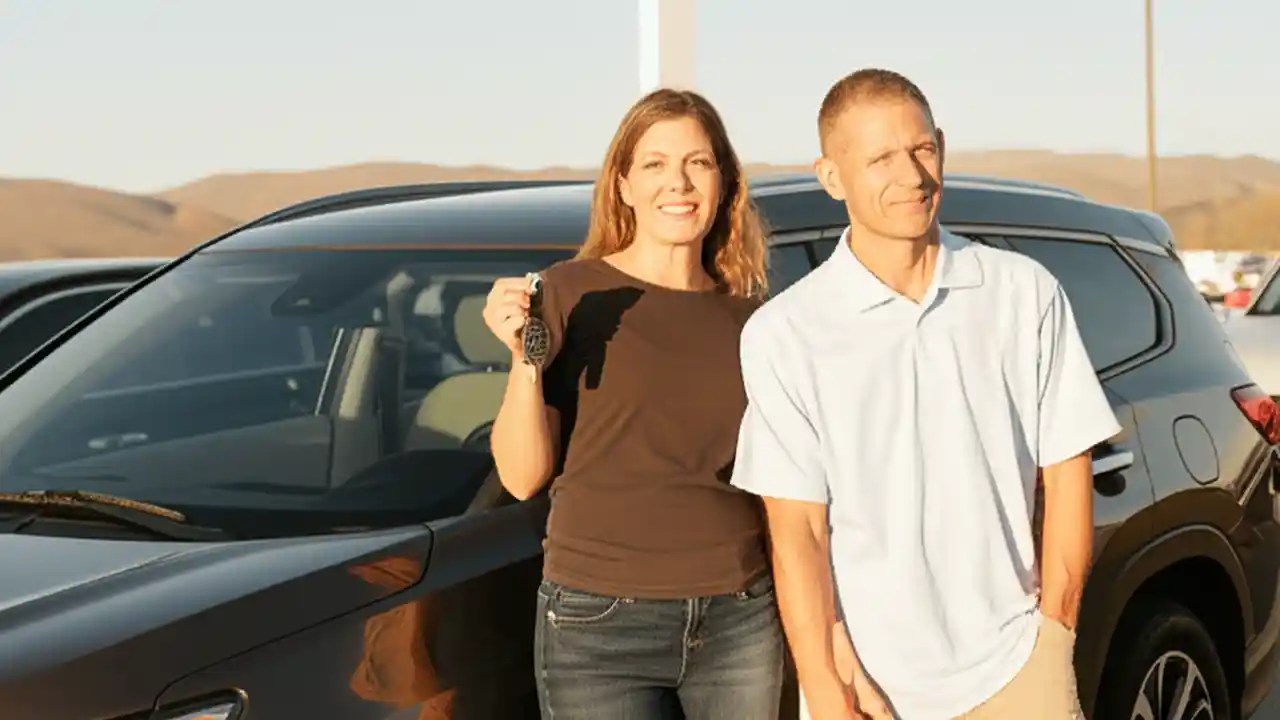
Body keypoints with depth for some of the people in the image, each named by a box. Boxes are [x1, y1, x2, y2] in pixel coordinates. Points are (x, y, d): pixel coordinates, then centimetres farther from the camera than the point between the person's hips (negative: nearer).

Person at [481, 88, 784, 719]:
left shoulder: (748, 316, 6)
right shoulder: (571, 293, -4)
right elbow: (523, 476, -6)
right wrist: (523, 358, -19)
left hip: (740, 621, 3)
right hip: (599, 626, -3)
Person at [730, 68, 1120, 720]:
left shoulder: (1025, 293, 2)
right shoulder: (784, 333, -4)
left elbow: (1067, 476, 7)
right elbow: (796, 533, -5)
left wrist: (1054, 629, 1)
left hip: (1015, 666, 1)